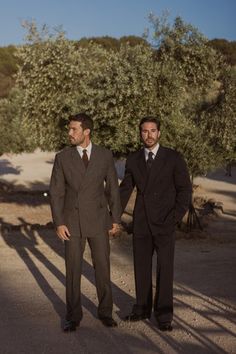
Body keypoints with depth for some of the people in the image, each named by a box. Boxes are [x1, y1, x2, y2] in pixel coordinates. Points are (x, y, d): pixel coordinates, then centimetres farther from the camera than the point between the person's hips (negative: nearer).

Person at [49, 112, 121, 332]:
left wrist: (116, 219, 2)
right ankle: (73, 316, 17)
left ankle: (105, 312, 23)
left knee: (102, 267, 5)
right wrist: (58, 223, -10)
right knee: (73, 270, 3)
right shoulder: (62, 157, -4)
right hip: (72, 221, 0)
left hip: (98, 220, 1)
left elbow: (113, 188, 4)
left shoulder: (105, 155, -2)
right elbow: (56, 192, -3)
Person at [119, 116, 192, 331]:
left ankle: (164, 315, 8)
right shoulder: (133, 160, 6)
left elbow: (185, 189, -4)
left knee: (165, 269, -2)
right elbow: (125, 190, 10)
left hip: (164, 223, -3)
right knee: (141, 267, 10)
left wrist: (175, 219, -12)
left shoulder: (174, 158, -4)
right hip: (141, 223, 3)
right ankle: (142, 308, 24)